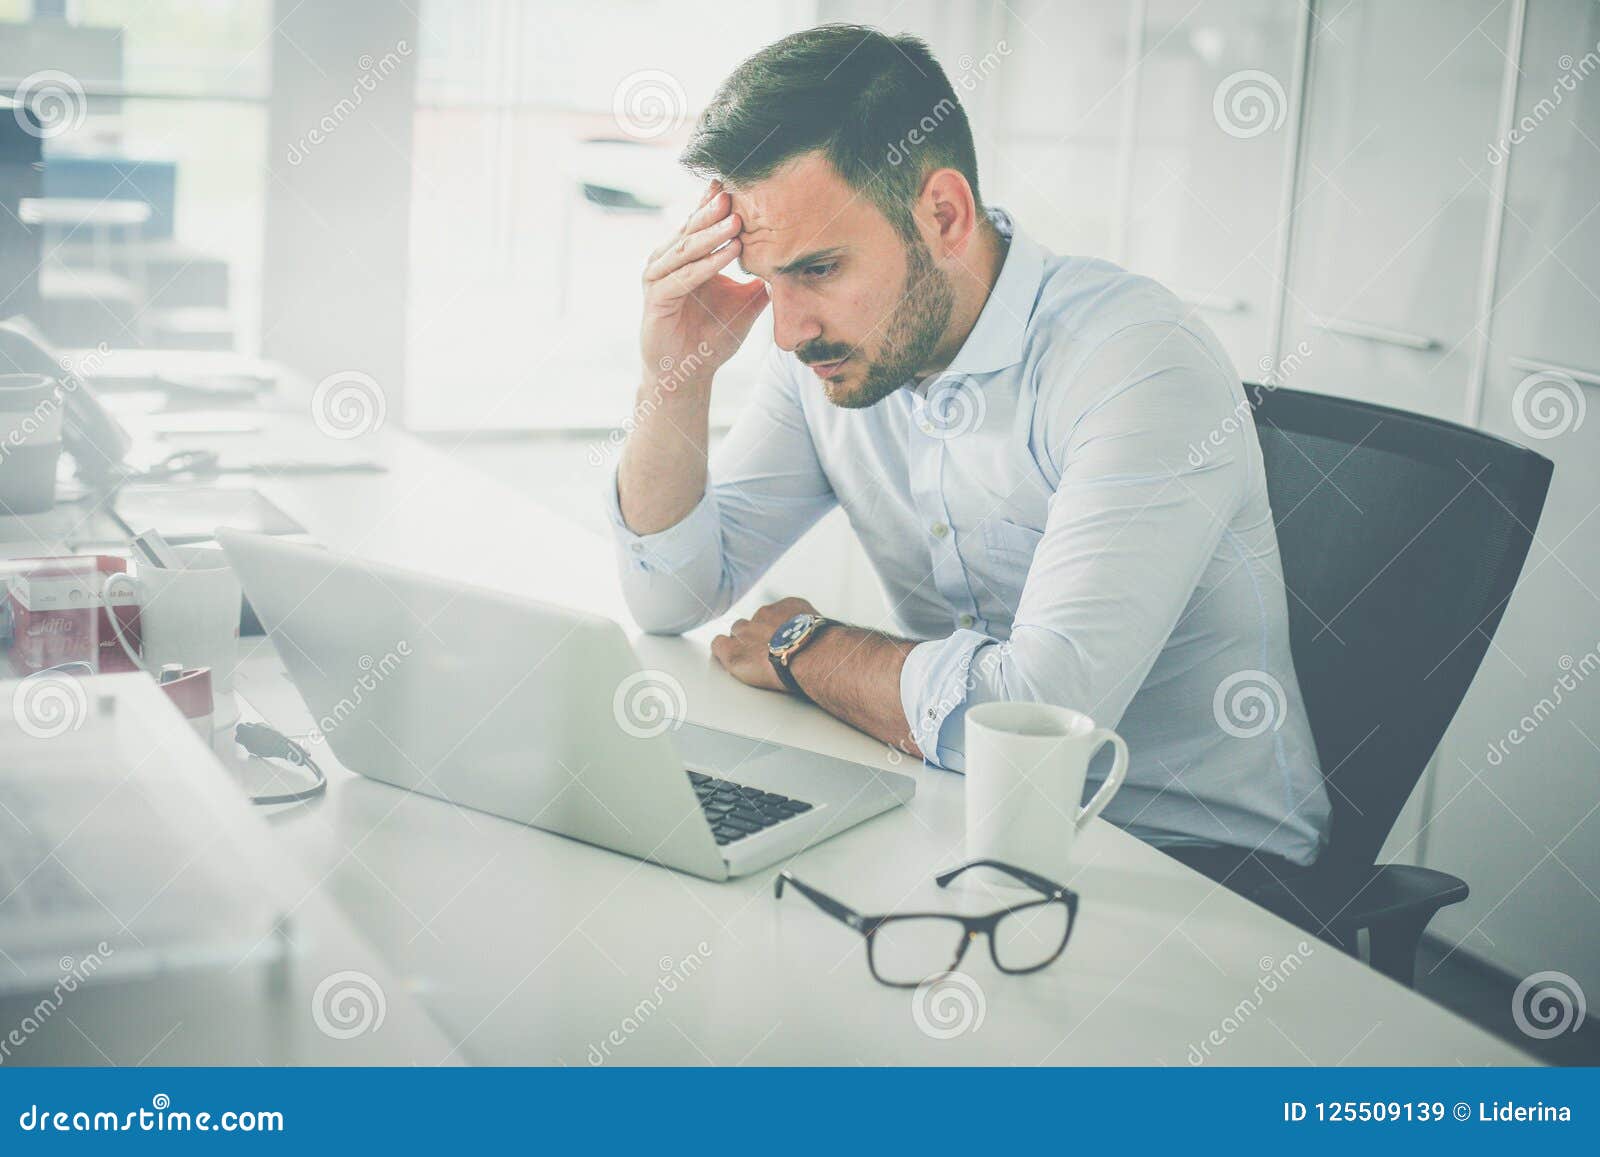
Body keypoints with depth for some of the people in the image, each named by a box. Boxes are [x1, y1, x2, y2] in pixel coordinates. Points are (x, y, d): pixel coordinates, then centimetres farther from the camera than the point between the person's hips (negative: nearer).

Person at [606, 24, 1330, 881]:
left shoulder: (1142, 367, -25)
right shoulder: (832, 353, -1)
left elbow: (1039, 718, -34)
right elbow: (671, 597, 5)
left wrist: (802, 649, -16)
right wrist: (676, 378, -12)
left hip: (1201, 858, -6)